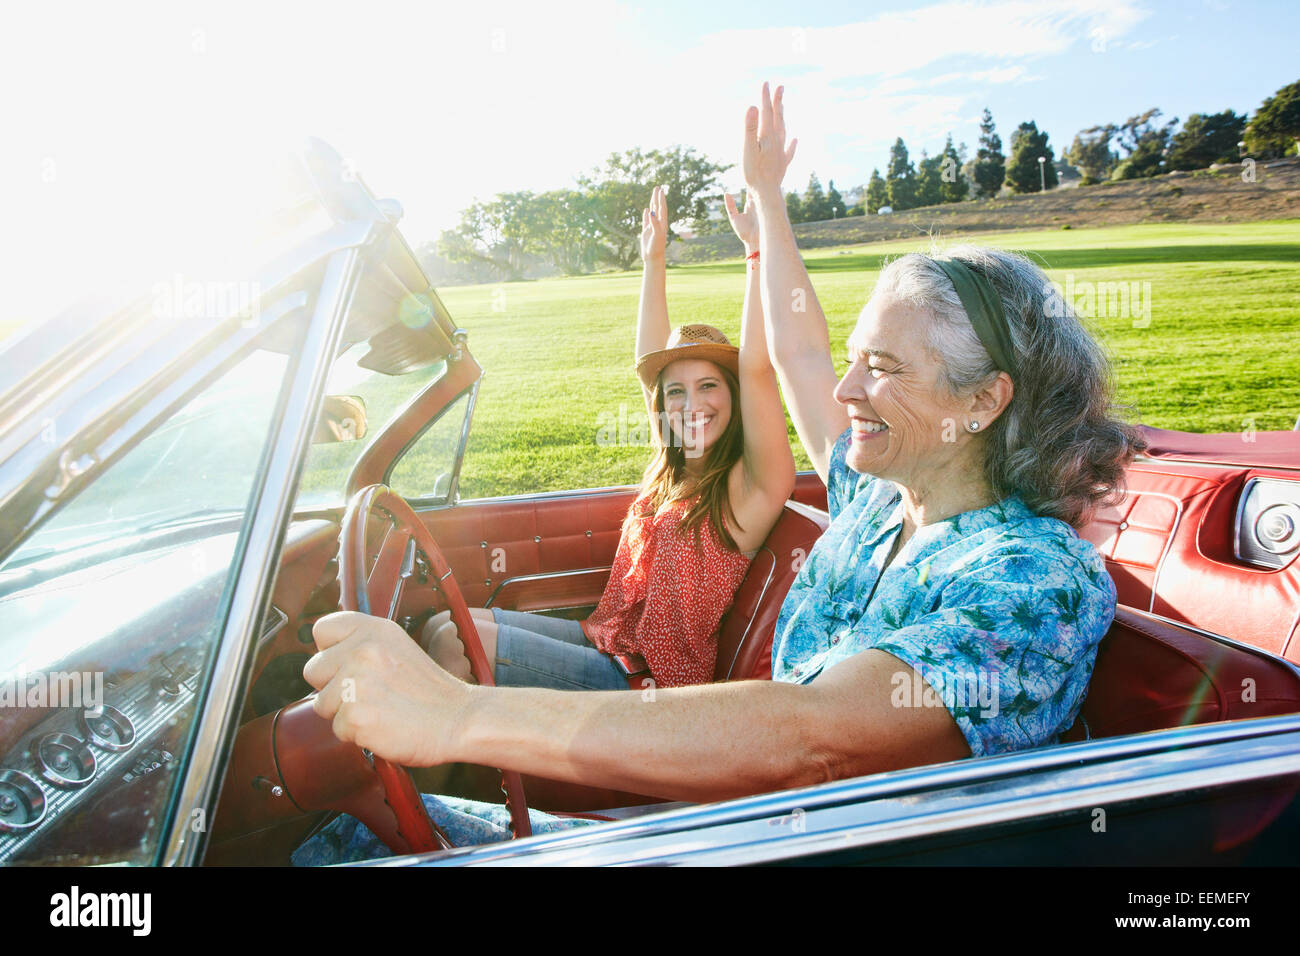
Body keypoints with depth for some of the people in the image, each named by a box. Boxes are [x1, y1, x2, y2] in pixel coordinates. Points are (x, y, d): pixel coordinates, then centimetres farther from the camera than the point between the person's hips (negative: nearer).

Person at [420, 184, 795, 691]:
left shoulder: (747, 488, -13)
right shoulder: (673, 470, 8)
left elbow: (756, 367, -27)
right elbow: (648, 359, 16)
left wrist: (758, 249, -27)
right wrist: (654, 260, 20)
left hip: (646, 679, -7)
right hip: (602, 640, 8)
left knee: (455, 644, -15)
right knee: (442, 625, 2)